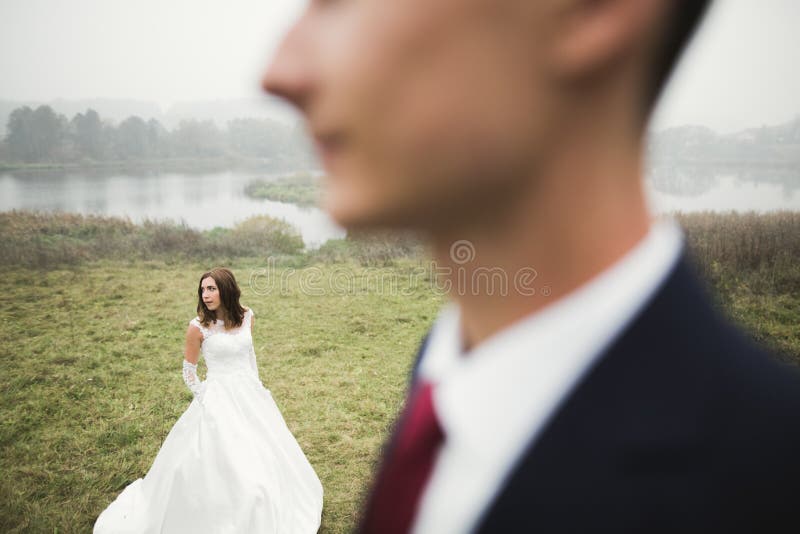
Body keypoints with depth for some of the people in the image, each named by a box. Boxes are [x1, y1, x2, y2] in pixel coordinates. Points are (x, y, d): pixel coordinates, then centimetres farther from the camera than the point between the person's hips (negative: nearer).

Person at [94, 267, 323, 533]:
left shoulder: (247, 316, -3)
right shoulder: (198, 326, -14)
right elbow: (189, 371, -2)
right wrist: (205, 398, 0)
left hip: (251, 394, 5)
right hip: (219, 401, -5)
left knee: (267, 458, 17)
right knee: (224, 463, 0)